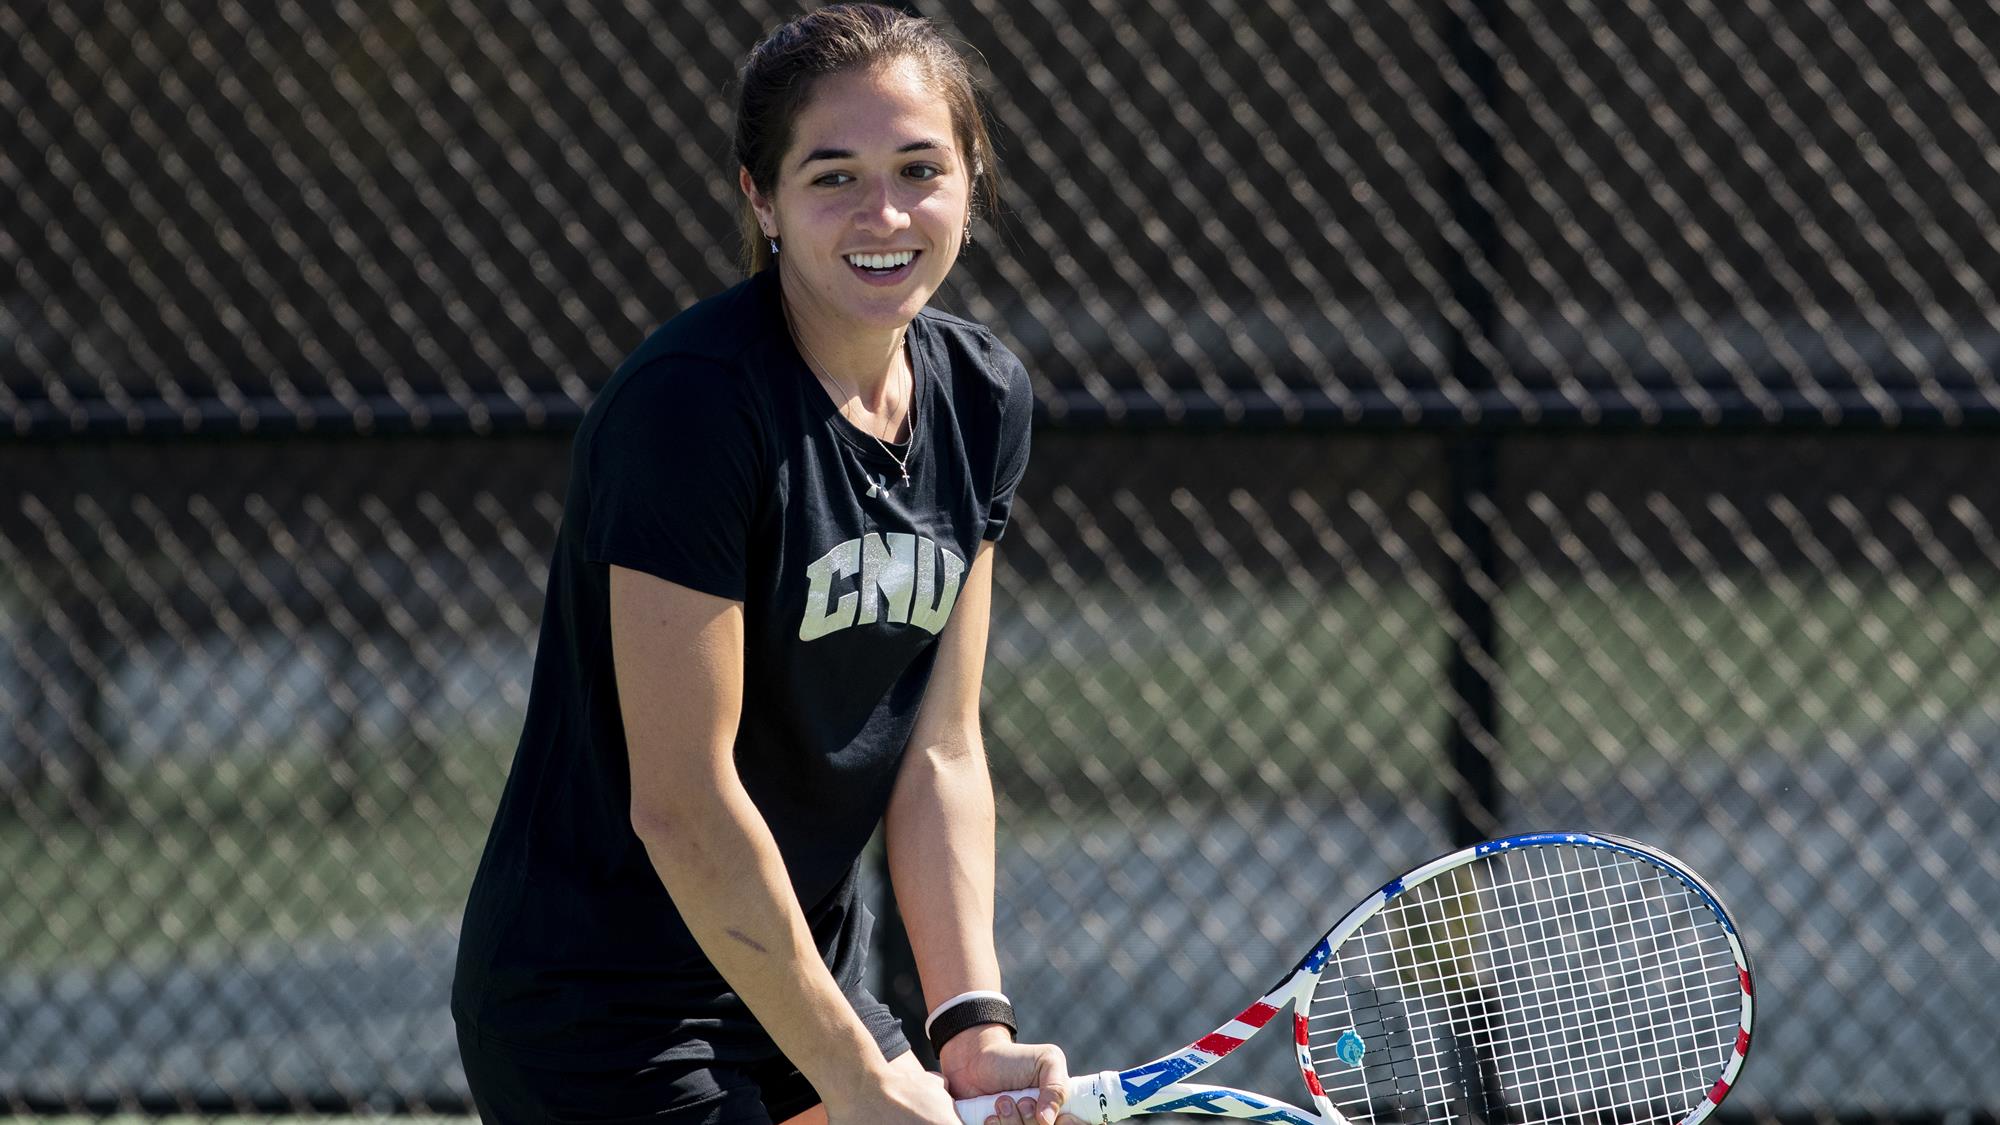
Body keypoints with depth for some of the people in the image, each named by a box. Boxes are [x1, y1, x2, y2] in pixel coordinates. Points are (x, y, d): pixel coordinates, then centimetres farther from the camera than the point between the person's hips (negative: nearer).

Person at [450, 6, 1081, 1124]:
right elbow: (681, 803, -23)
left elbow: (940, 750, 3)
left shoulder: (982, 396, 1)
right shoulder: (692, 403, -22)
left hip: (809, 974, 7)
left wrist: (975, 1027, -8)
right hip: (598, 1020, -7)